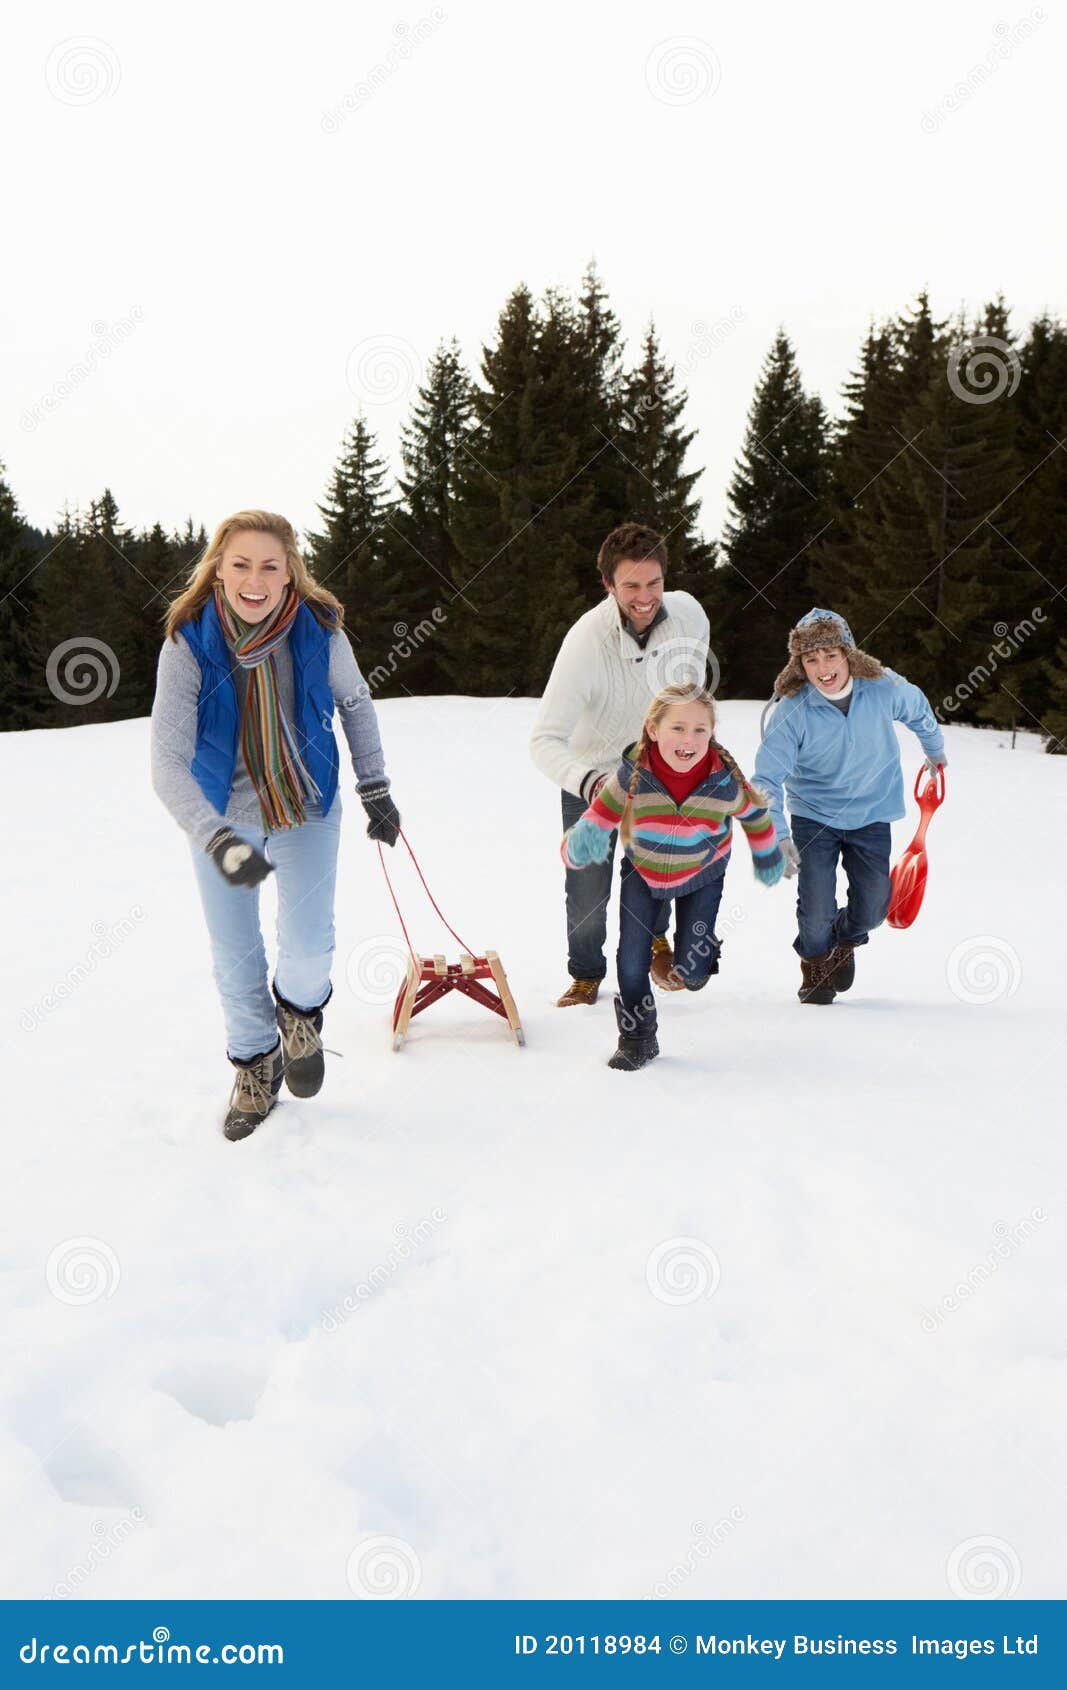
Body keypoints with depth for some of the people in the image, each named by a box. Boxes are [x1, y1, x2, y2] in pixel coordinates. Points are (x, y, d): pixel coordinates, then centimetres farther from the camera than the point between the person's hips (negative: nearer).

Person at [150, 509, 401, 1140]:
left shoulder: (318, 630, -19)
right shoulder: (189, 643, -24)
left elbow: (356, 704, 3)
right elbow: (168, 762, -31)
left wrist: (375, 789, 3)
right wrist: (217, 840, -45)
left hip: (307, 809, 0)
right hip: (224, 814, 0)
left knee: (309, 945, -13)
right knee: (235, 957, 9)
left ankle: (301, 1011, 22)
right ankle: (256, 1065, 35)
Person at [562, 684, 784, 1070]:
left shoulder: (725, 782, -29)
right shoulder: (630, 778, -32)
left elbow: (756, 813, -6)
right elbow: (595, 823, -25)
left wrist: (767, 858, 10)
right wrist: (580, 846, -49)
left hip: (702, 875, 0)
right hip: (642, 872, 0)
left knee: (690, 972, -2)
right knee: (632, 962, -3)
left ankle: (702, 953, 35)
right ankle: (637, 1037, 19)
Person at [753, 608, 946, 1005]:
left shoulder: (884, 688, -16)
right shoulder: (791, 711, -22)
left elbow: (918, 711, 7)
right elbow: (767, 778, -22)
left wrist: (935, 751, 25)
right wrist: (778, 837, -35)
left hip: (871, 813, 2)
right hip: (813, 815, -2)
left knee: (874, 905, 0)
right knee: (816, 909, -9)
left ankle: (845, 941, 36)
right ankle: (815, 963, 25)